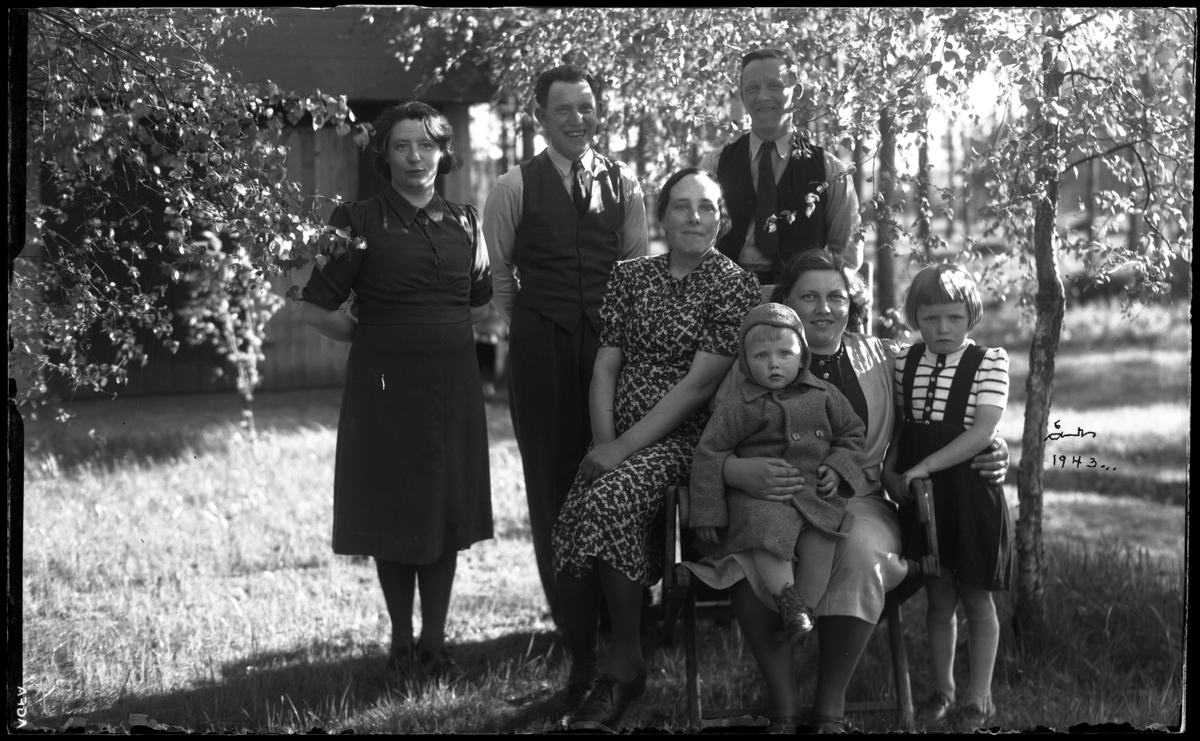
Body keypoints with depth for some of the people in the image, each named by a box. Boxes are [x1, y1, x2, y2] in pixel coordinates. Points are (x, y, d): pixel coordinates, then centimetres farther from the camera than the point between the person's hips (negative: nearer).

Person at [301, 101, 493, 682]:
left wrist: (441, 332, 10)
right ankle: (401, 644, 14)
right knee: (394, 511, 2)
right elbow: (317, 309, -5)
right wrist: (376, 336, 2)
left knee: (447, 511, 6)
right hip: (386, 384, -4)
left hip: (453, 383, 4)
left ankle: (435, 641, 16)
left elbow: (481, 304, 21)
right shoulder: (360, 222, -5)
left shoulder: (464, 222, 8)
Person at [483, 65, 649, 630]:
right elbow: (497, 272, 8)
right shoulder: (516, 187, 1)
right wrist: (522, 322, 5)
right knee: (552, 473, 2)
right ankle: (566, 608, 8)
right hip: (541, 344, -1)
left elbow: (637, 264, 13)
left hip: (611, 337, 2)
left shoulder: (622, 183, 8)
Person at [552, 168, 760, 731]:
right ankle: (580, 670, -12)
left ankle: (625, 662, -17)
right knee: (573, 515, -26)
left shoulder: (734, 285, -2)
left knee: (610, 498, -33)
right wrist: (603, 442, -5)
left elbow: (698, 384, -10)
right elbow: (606, 366, 11)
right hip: (618, 441, 4)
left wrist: (623, 449, -15)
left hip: (686, 439, -4)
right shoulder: (630, 276, 14)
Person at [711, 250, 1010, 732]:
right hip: (775, 502, -1)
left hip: (858, 504, 1)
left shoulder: (881, 361, 14)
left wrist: (988, 461, -4)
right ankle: (783, 706, -19)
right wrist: (742, 472, -25)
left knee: (861, 553, -34)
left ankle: (830, 708, -18)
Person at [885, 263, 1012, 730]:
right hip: (920, 493, 3)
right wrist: (888, 471, -2)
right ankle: (942, 690, 24)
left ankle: (979, 696, 15)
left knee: (977, 598, 6)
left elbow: (982, 432, -17)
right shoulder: (905, 363, 5)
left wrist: (924, 467, -22)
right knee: (938, 598, 12)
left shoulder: (990, 361, -8)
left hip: (970, 489, -3)